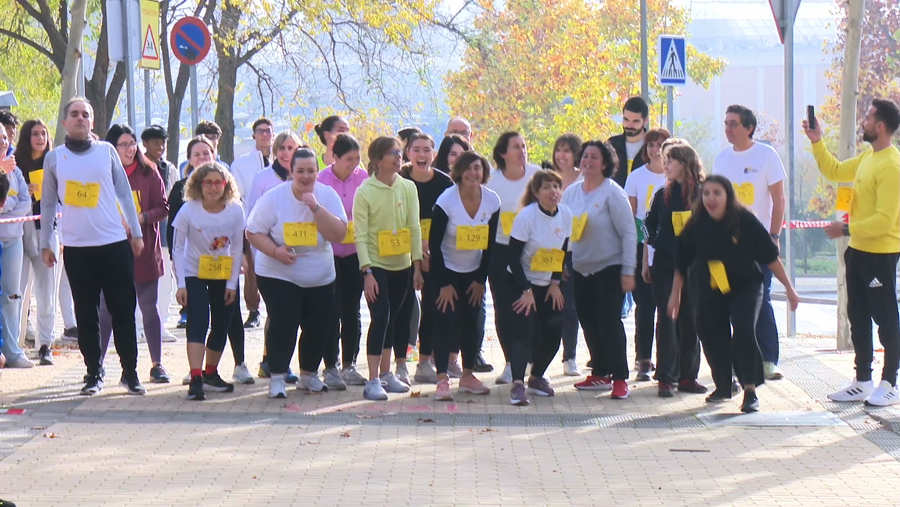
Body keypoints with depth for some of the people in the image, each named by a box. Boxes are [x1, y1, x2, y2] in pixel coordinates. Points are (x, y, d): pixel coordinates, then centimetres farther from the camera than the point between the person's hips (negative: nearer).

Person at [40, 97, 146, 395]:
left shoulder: (106, 151, 5)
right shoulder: (54, 158, 6)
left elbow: (124, 192, 7)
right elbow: (48, 203, 11)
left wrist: (136, 233, 3)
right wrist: (45, 244, 9)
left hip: (115, 244, 0)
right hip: (76, 247, 1)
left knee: (123, 309, 1)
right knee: (86, 314, 4)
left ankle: (130, 372, 8)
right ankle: (94, 374, 12)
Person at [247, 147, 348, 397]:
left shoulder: (327, 196, -4)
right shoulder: (273, 198, -10)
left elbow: (339, 235, -14)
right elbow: (253, 232, -6)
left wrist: (316, 208, -24)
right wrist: (276, 251, -23)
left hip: (320, 278, 3)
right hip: (278, 276, -3)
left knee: (318, 328, 8)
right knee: (283, 326, -11)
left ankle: (309, 375, 28)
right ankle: (277, 377, 3)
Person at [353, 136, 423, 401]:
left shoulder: (408, 188, 2)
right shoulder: (365, 191, -10)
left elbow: (414, 228, 5)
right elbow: (360, 234, -11)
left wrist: (417, 265, 1)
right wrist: (367, 271, -17)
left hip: (402, 265, 5)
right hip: (376, 265, -5)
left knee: (393, 319, 12)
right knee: (380, 318, -12)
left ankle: (386, 373, 23)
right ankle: (373, 380, -10)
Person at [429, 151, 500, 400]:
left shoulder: (492, 201, -8)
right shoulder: (446, 201, -19)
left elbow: (490, 244, 1)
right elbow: (434, 244, -16)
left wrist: (481, 280, 0)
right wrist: (444, 284, -16)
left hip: (474, 272, 4)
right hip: (445, 270, -4)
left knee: (472, 322, 3)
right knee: (445, 322, -11)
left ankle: (468, 376, 17)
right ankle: (442, 380, -11)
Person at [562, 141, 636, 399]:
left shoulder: (612, 192, -11)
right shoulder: (571, 192, 5)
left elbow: (629, 233, -12)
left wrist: (628, 271, -16)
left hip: (609, 268, -6)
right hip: (580, 270, 6)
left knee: (609, 322, -9)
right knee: (589, 323, 9)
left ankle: (620, 378, -3)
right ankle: (600, 374, 20)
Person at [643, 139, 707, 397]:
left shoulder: (702, 194, 1)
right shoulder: (662, 194, 7)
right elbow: (649, 229, 12)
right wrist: (646, 262, 10)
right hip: (664, 265, 1)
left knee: (691, 319, 2)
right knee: (667, 319, -2)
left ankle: (688, 376, 10)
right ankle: (667, 378, -1)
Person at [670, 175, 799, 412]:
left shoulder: (744, 220, -16)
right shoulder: (695, 225, -10)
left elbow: (770, 256, -8)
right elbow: (682, 263, 4)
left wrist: (788, 288, -6)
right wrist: (675, 295, 10)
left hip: (745, 286, -3)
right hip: (709, 290, 3)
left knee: (744, 330, -21)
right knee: (713, 336, 7)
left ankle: (750, 391, -19)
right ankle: (723, 386, 30)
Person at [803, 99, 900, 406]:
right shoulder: (868, 157, 9)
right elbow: (835, 172, 23)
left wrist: (846, 229, -21)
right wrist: (817, 142, 13)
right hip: (858, 251, 10)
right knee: (858, 317, 14)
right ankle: (862, 381, 22)